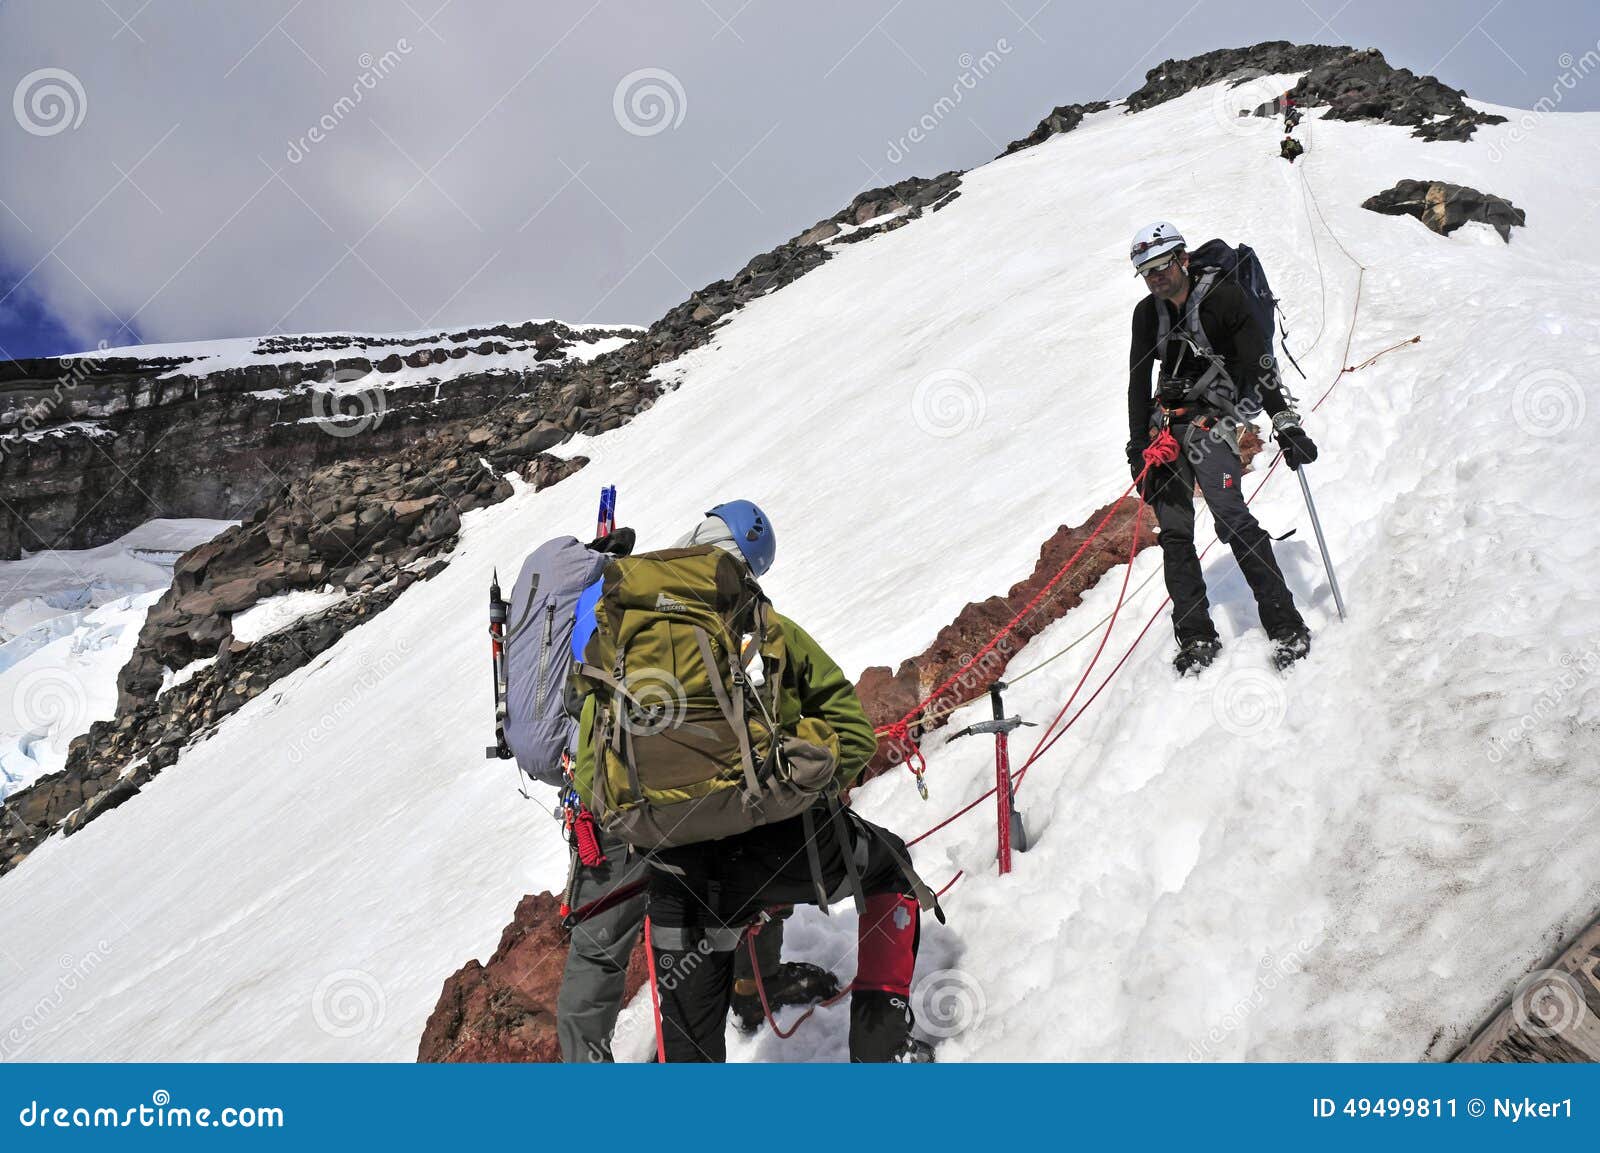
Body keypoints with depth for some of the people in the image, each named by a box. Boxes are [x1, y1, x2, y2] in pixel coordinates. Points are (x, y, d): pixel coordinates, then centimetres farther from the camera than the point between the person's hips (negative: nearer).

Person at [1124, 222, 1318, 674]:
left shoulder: (1222, 297, -4)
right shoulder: (1147, 314, 11)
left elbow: (1261, 366, -8)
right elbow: (1139, 383, 12)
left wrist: (1287, 426, -16)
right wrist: (1139, 449, 5)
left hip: (1209, 420, -5)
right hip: (1164, 426, 5)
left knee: (1231, 518, -21)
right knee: (1174, 533, -1)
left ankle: (1286, 624, -16)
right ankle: (1196, 637, 7)